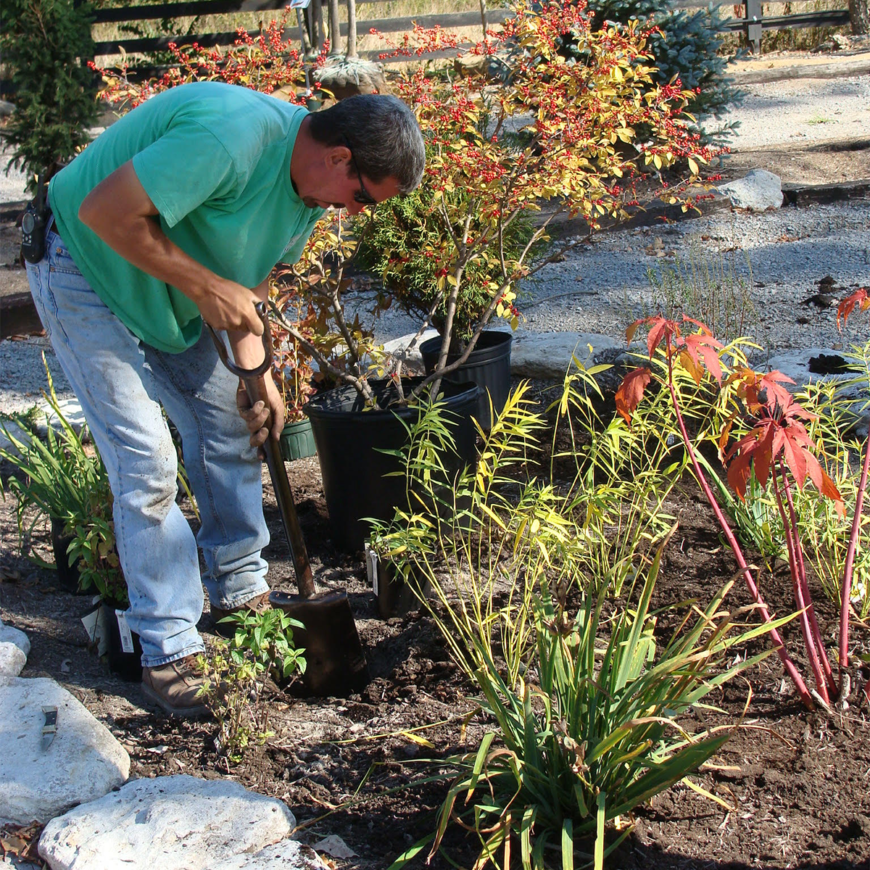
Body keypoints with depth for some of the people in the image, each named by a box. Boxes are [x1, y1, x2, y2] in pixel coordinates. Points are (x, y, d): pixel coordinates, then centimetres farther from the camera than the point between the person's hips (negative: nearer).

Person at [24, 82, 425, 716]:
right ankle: (170, 651, 0)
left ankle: (240, 595, 25)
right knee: (146, 463, -11)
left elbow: (249, 274, 5)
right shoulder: (233, 135, -35)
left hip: (174, 292, 9)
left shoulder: (309, 183, -5)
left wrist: (253, 371, -7)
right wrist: (206, 288, -30)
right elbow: (104, 212, -34)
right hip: (88, 268, -9)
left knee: (231, 426, 8)